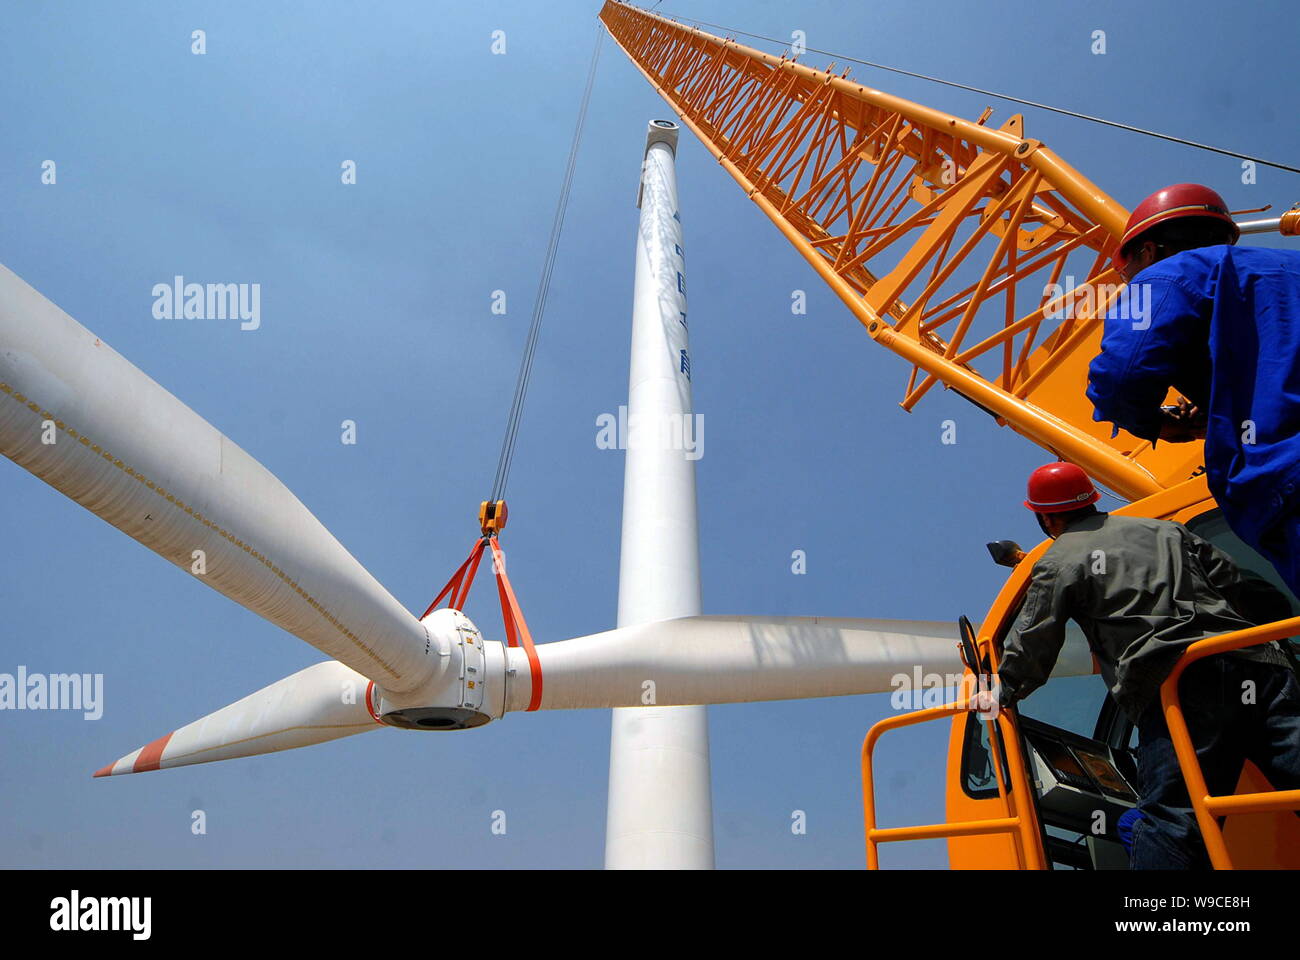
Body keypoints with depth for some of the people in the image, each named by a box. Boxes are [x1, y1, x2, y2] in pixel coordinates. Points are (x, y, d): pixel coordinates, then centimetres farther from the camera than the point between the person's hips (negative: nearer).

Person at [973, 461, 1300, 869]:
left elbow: (1033, 643, 9)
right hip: (1257, 664, 5)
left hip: (1174, 687, -5)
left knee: (1169, 819, -5)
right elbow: (1243, 586, 27)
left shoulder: (1056, 563, 9)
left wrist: (1003, 692, 24)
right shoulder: (1167, 529, 25)